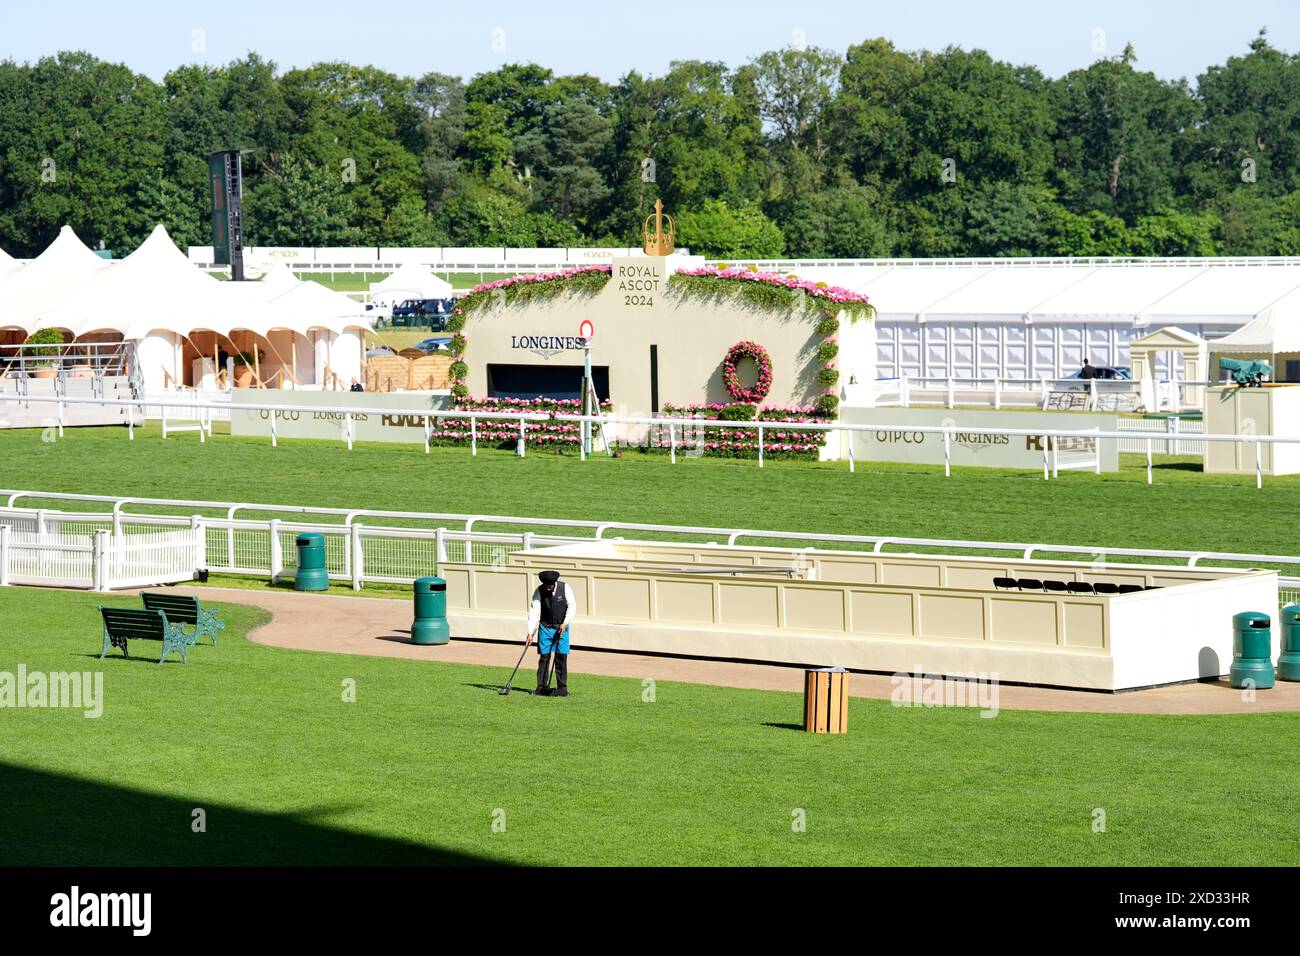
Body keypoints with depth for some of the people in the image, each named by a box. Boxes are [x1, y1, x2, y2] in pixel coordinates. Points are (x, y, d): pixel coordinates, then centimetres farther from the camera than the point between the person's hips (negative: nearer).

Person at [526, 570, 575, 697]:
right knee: (544, 656, -3)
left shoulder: (565, 588, -10)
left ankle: (562, 688, 1)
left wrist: (565, 623, -15)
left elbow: (572, 606, -5)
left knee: (561, 657, -3)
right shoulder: (539, 591, -9)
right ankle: (542, 687, 2)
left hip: (561, 627, -1)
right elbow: (534, 611, -13)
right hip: (545, 627, 1)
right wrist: (531, 633, -18)